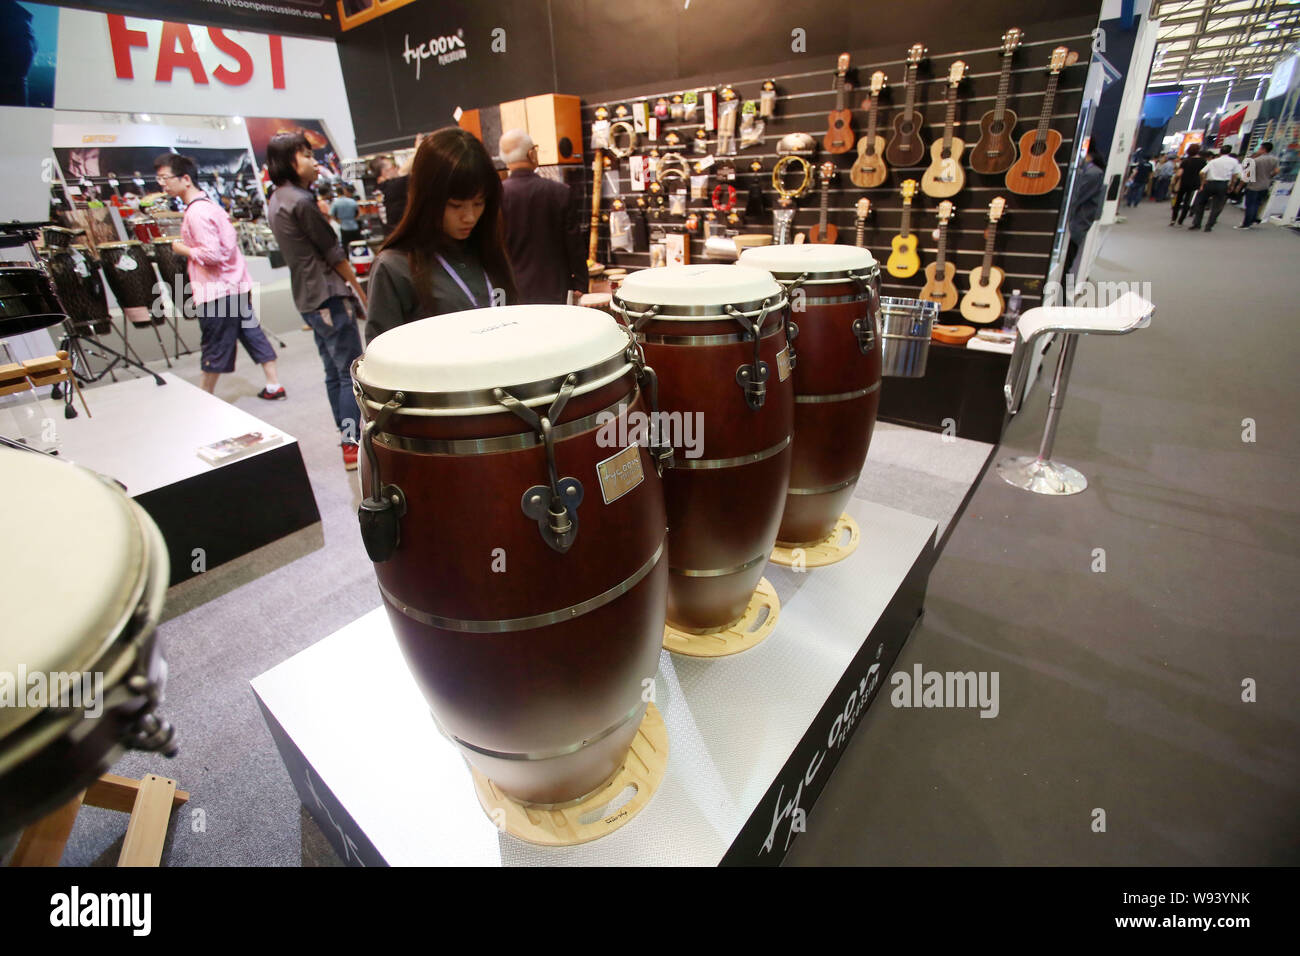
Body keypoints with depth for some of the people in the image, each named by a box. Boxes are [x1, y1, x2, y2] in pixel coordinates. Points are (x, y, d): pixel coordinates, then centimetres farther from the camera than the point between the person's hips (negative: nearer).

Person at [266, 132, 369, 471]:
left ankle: (348, 436, 21)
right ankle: (352, 446, -7)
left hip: (307, 297, 10)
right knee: (351, 373, -7)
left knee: (334, 373, 13)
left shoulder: (276, 201, 16)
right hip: (328, 296, -10)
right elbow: (333, 253, -10)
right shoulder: (301, 201, -13)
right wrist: (360, 291, -3)